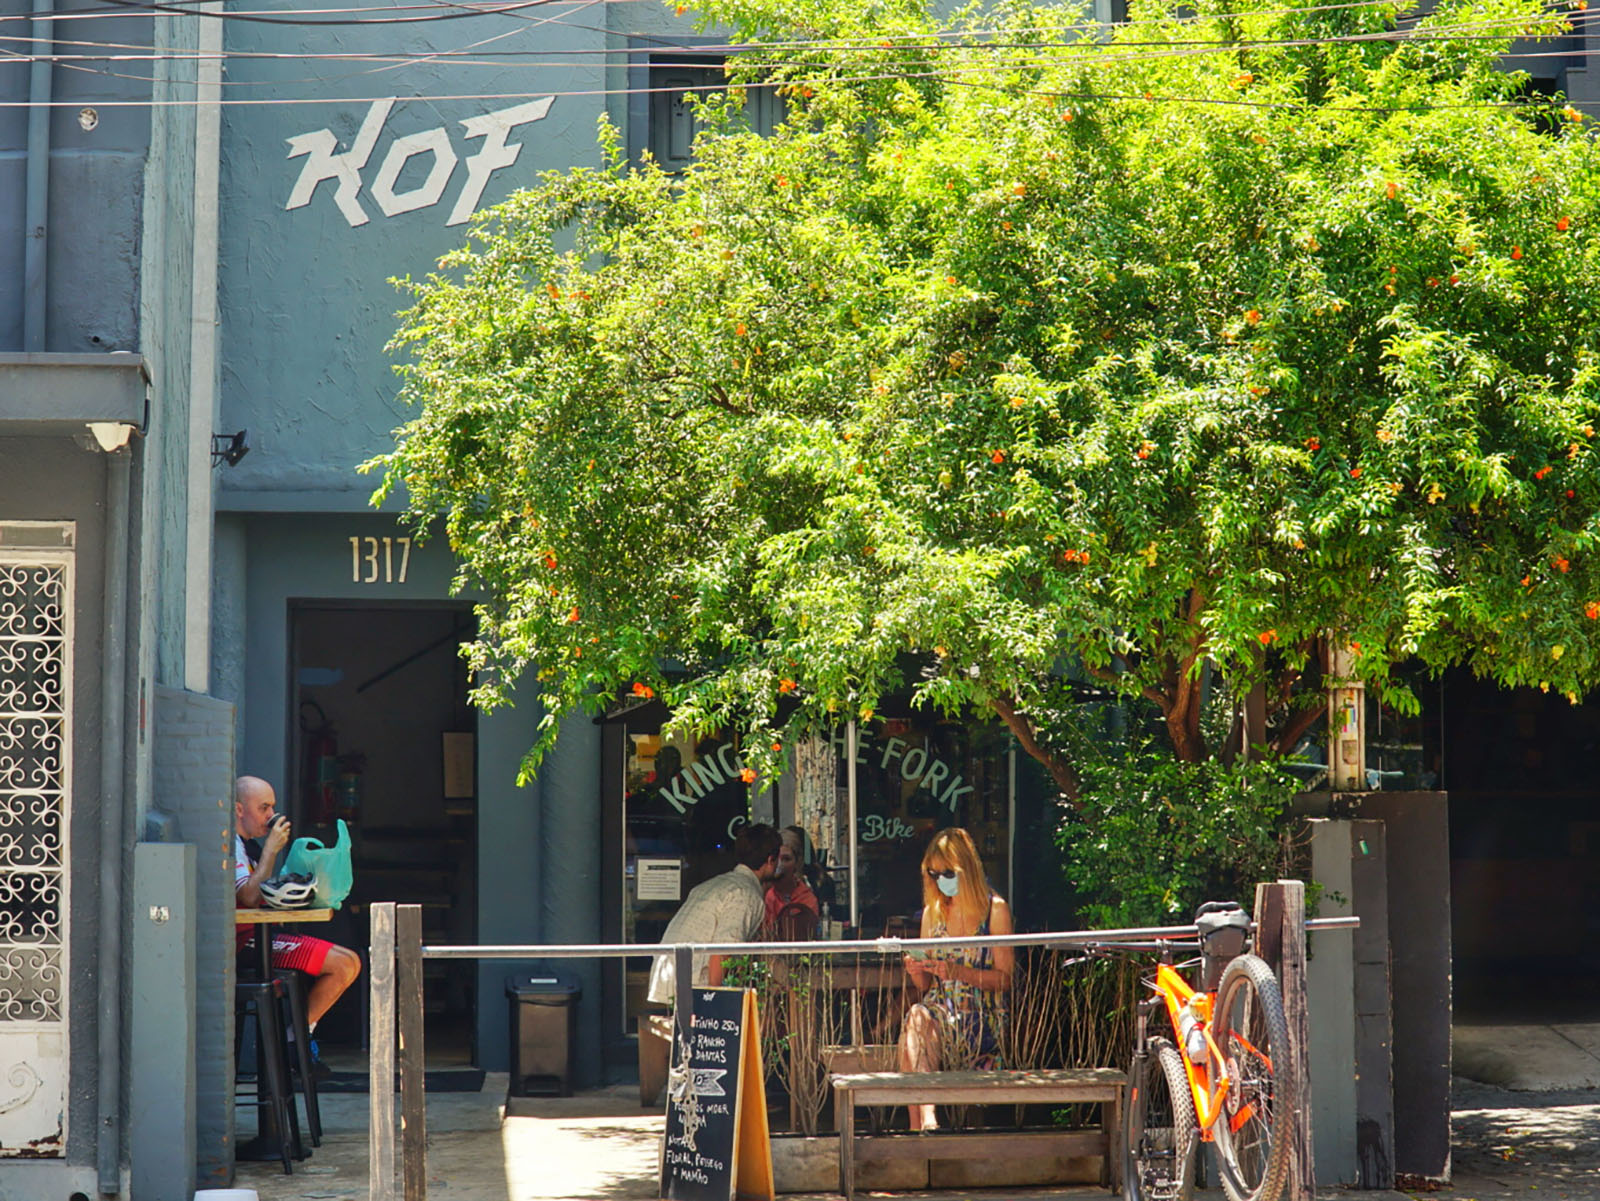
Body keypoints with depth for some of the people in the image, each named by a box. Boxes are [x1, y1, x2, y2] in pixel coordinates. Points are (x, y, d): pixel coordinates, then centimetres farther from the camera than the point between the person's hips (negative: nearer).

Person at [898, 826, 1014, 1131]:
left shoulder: (995, 909, 1)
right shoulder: (933, 912, 16)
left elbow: (1004, 979, -3)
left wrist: (958, 972, -17)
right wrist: (916, 971, -5)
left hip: (981, 1017, -4)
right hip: (940, 1010, 4)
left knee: (918, 1022, -33)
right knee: (916, 1018, -33)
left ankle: (920, 1126, -36)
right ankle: (925, 1120, -44)